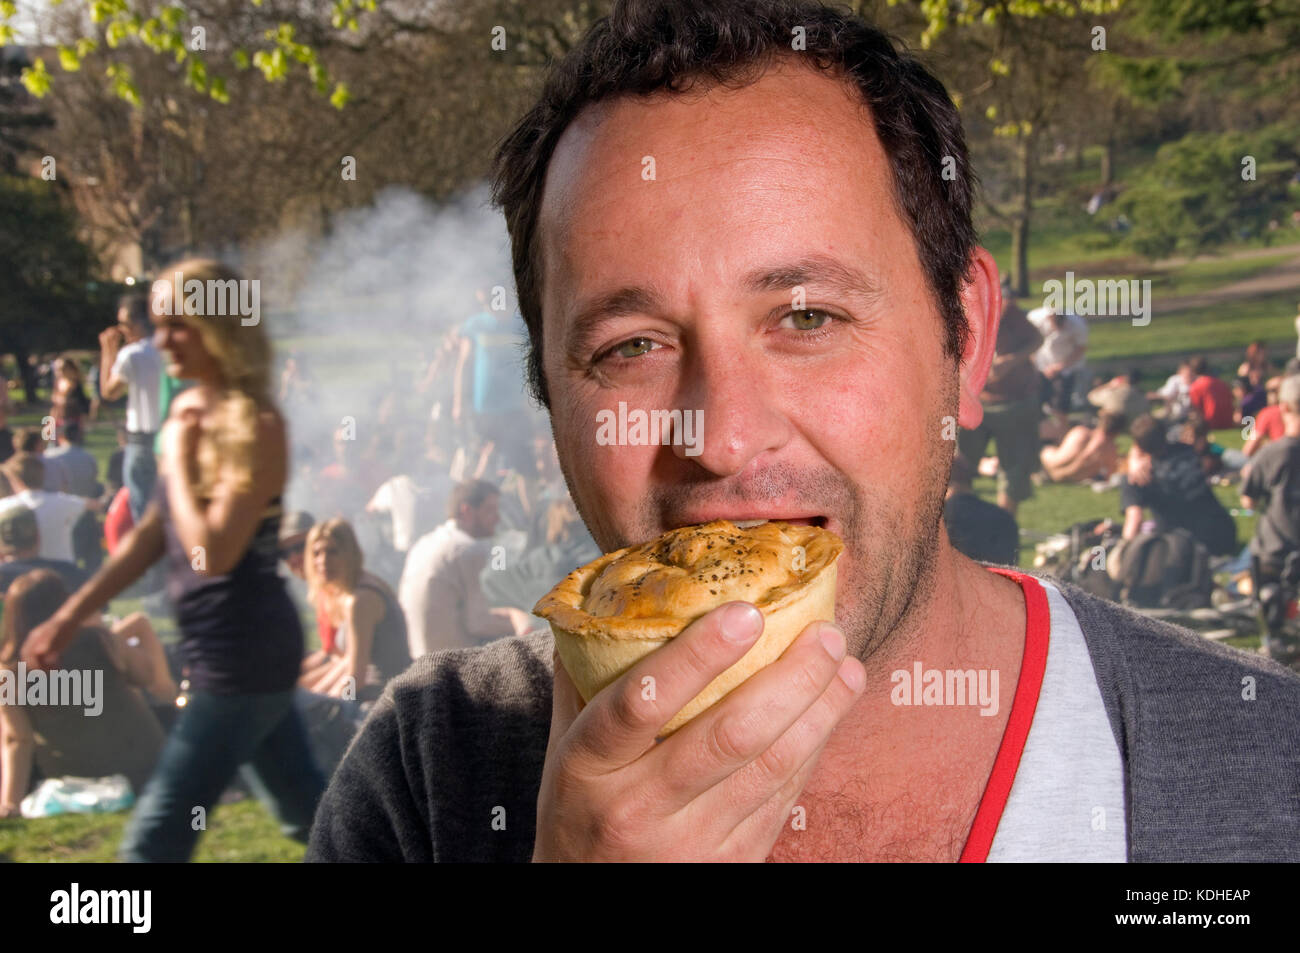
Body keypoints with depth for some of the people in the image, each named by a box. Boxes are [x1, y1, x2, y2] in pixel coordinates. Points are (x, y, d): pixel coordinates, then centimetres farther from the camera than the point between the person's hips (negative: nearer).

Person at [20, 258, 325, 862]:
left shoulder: (257, 426, -19)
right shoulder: (189, 409, 7)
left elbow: (213, 554, -26)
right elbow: (150, 536, 14)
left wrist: (177, 459, -17)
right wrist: (71, 616, 11)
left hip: (243, 654, -9)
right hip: (227, 651, 9)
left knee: (154, 839, -5)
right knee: (309, 810, 20)